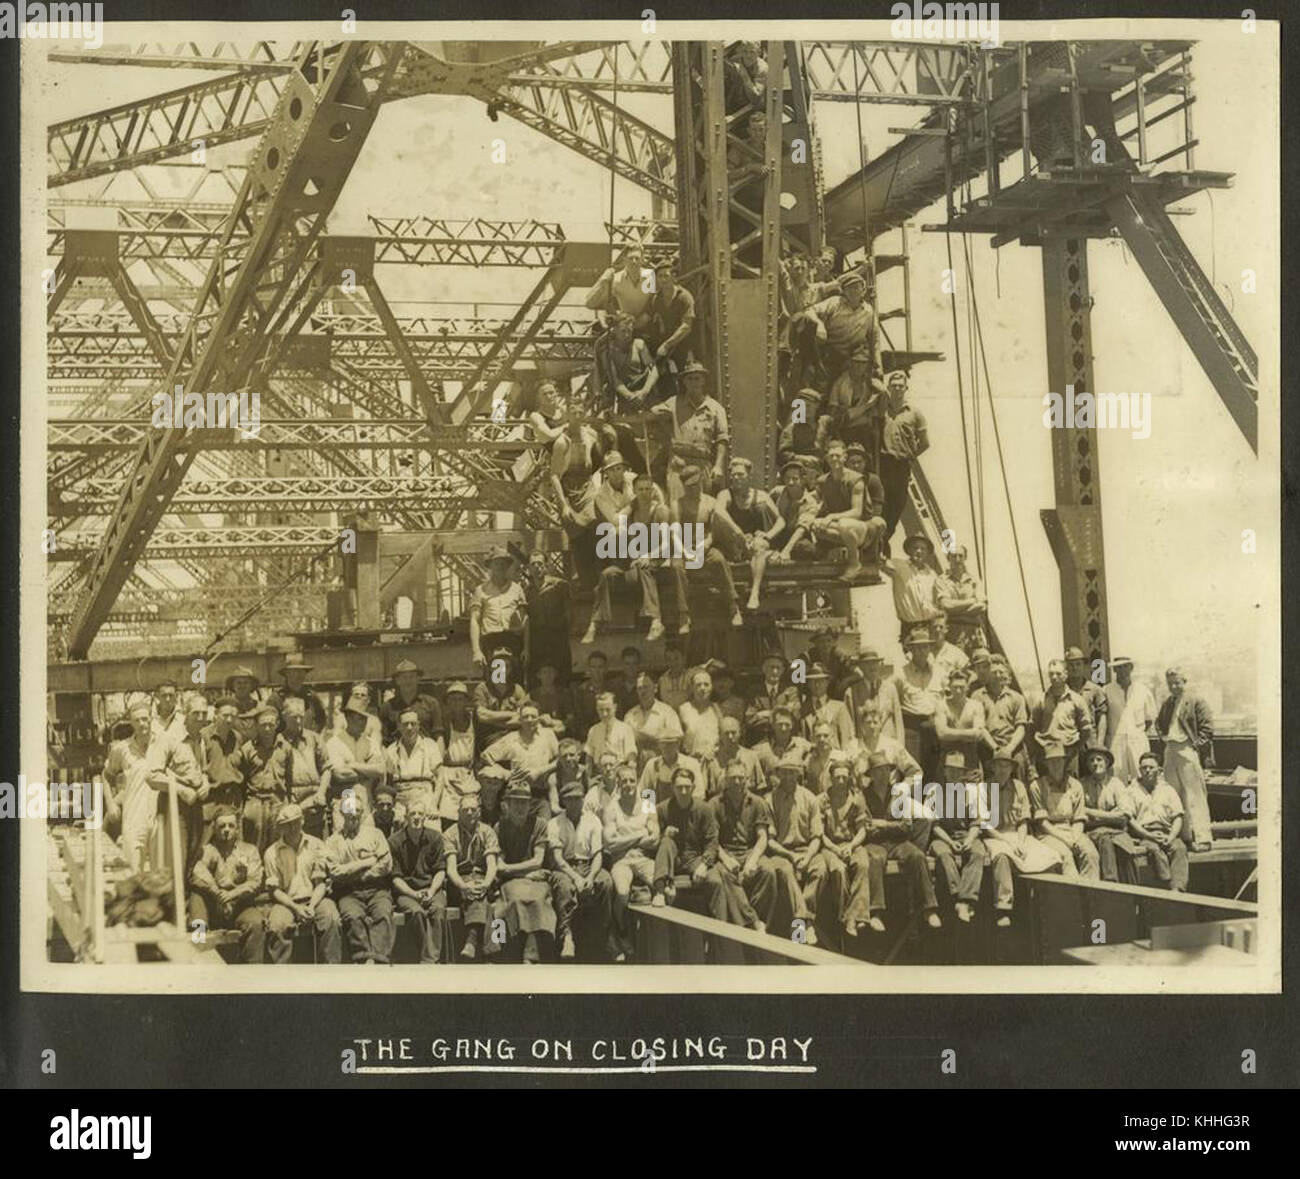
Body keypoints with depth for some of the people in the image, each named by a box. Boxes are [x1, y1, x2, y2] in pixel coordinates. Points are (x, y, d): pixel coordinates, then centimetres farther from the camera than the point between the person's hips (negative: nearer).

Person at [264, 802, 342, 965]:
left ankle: (331, 967, -23)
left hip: (314, 898, 1)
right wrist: (295, 908, -13)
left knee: (331, 918, -31)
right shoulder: (272, 853, 5)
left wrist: (312, 906, -13)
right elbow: (274, 889, 1)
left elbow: (321, 882, 5)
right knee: (277, 924, -33)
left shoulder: (315, 845, 8)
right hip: (287, 902, -1)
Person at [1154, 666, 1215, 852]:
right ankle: (1183, 835, 15)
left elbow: (1207, 727, -8)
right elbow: (1159, 722, 30)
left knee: (1195, 797, -7)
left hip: (1189, 751, -7)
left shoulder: (1196, 701, -5)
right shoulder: (1167, 702, 16)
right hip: (1170, 751, 7)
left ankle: (1202, 838, -5)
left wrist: (1197, 745, -12)